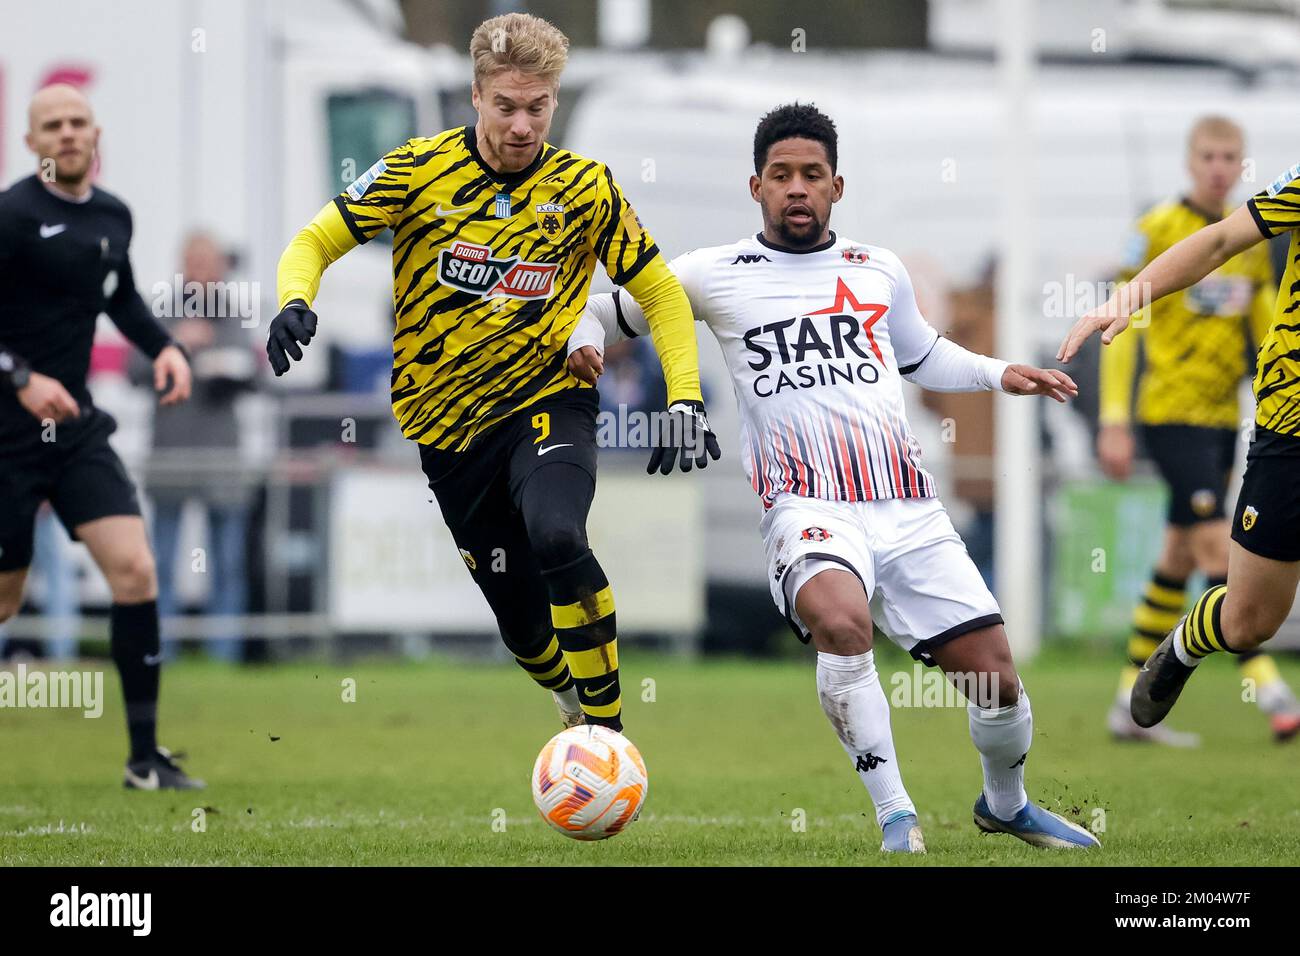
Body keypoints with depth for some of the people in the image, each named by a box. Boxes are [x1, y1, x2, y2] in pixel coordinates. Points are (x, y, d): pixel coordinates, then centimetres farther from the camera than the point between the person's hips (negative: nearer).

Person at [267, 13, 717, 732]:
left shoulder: (584, 187, -5)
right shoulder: (421, 169, -7)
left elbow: (661, 293, 2)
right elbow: (313, 244, -2)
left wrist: (685, 401, -12)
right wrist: (295, 302, -25)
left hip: (546, 403, -2)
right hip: (447, 427, 2)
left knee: (556, 537, -34)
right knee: (524, 626, 4)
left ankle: (609, 733, -23)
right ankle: (576, 704, 38)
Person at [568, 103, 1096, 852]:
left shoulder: (880, 271, 18)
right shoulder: (716, 275, 9)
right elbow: (608, 310, 20)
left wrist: (999, 375, 22)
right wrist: (582, 341, -2)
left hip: (911, 510, 4)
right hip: (808, 507, -4)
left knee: (996, 677, -1)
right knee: (841, 621, -37)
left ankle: (1006, 804, 32)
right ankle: (897, 817, -25)